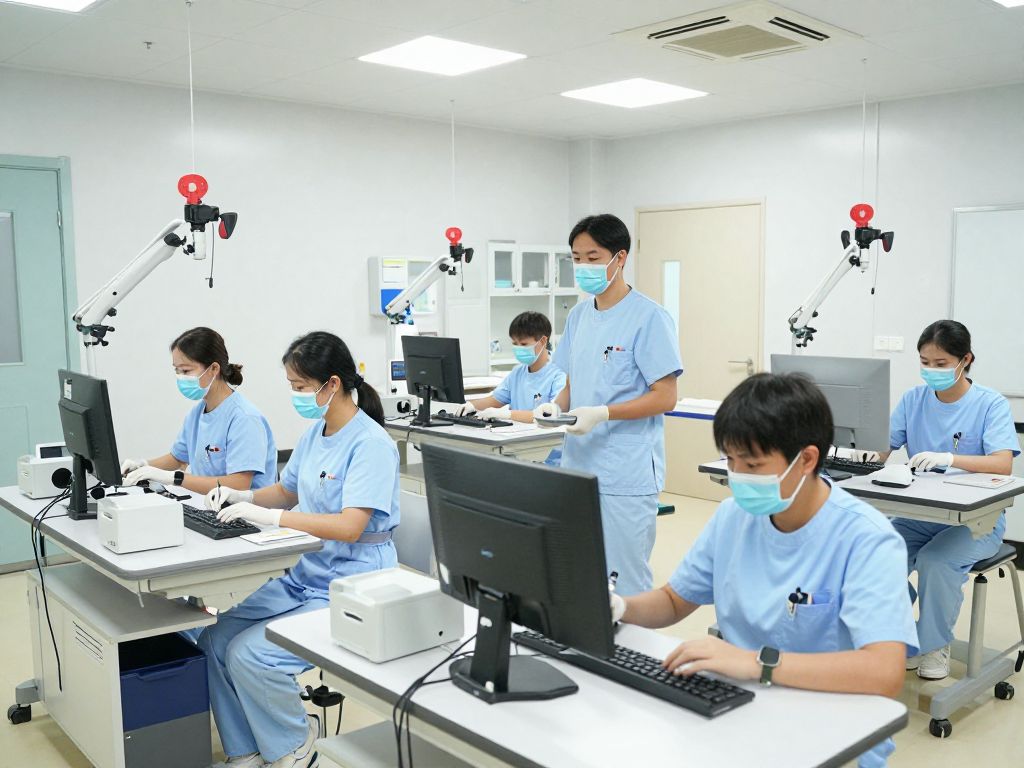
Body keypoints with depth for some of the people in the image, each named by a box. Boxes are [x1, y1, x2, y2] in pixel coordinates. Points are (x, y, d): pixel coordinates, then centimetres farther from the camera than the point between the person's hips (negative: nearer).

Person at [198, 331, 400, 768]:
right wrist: (243, 497, 3)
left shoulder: (371, 444, -18)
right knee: (215, 640, -3)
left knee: (249, 654, -19)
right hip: (303, 575, 9)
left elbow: (349, 527, -26)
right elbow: (288, 491, 23)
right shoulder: (315, 433, 8)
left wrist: (268, 517, -26)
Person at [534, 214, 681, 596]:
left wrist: (601, 414, -22)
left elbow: (664, 397, -12)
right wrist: (556, 405, -5)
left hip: (627, 478, -7)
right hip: (577, 468, 7)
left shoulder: (649, 317, -10)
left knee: (625, 586, 1)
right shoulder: (578, 316, 11)